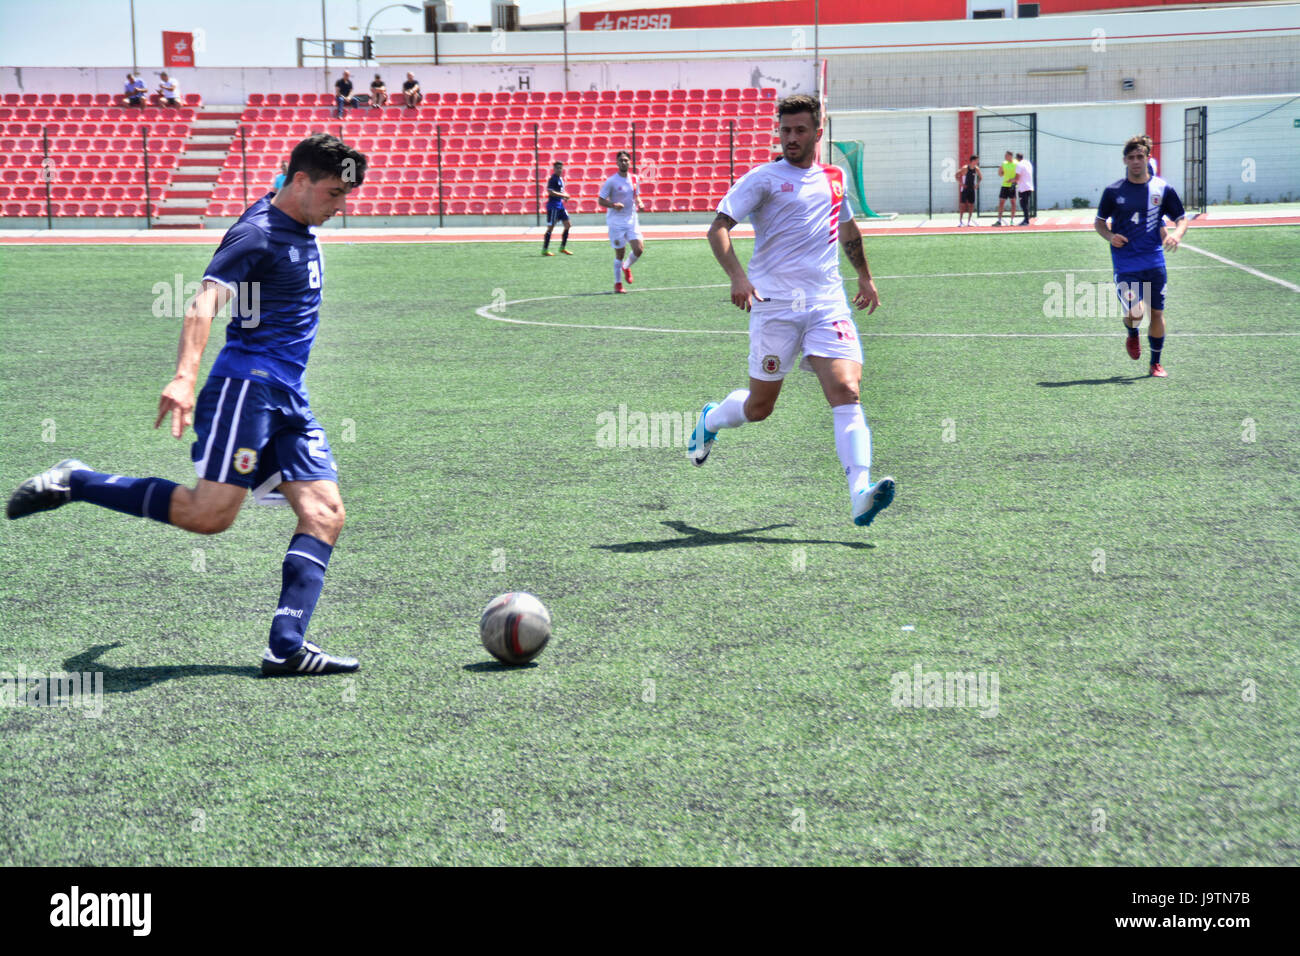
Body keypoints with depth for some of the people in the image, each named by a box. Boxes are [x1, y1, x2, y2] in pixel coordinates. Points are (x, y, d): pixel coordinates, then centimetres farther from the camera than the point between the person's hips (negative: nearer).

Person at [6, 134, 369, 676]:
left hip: (288, 397, 9)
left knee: (325, 512, -5)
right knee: (209, 513, -19)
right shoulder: (256, 233, -11)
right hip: (247, 383, -9)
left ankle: (286, 647, -11)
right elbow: (203, 305, -25)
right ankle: (73, 483, -4)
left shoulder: (301, 231, 18)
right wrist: (184, 379, -39)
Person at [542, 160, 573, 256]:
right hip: (553, 205, -9)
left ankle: (562, 247, 17)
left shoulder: (560, 178, 14)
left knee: (568, 224, 9)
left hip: (560, 205, 9)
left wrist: (564, 195, 8)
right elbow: (550, 192, -24)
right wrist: (563, 195, -19)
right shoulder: (553, 179, -14)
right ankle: (545, 250, -1)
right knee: (551, 227, -7)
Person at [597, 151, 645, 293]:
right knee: (619, 254, -1)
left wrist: (639, 203, 0)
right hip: (616, 222, -4)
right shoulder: (611, 181, -9)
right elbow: (600, 200, -7)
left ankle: (626, 267, 24)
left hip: (631, 220, 4)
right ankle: (618, 284, 15)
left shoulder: (634, 180, 7)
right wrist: (613, 205, -24)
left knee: (639, 250, -8)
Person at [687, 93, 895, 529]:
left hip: (828, 302, 3)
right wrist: (737, 276, -24)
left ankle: (861, 496, -26)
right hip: (774, 304, -3)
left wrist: (865, 277, 38)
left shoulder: (834, 178, 15)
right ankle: (710, 419, 41)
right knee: (759, 406, 7)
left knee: (846, 391, -17)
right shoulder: (763, 178, -1)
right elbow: (718, 228, -9)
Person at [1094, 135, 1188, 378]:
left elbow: (1181, 219, 9)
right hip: (1125, 264, -2)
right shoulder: (1113, 191, 1)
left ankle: (1156, 363, 20)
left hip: (1154, 262, 2)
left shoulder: (1163, 189, 3)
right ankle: (1133, 336, 23)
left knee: (1157, 312, 5)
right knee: (1134, 314, -13)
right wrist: (1109, 236, -10)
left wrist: (1177, 233, -13)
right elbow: (1099, 222, 11)